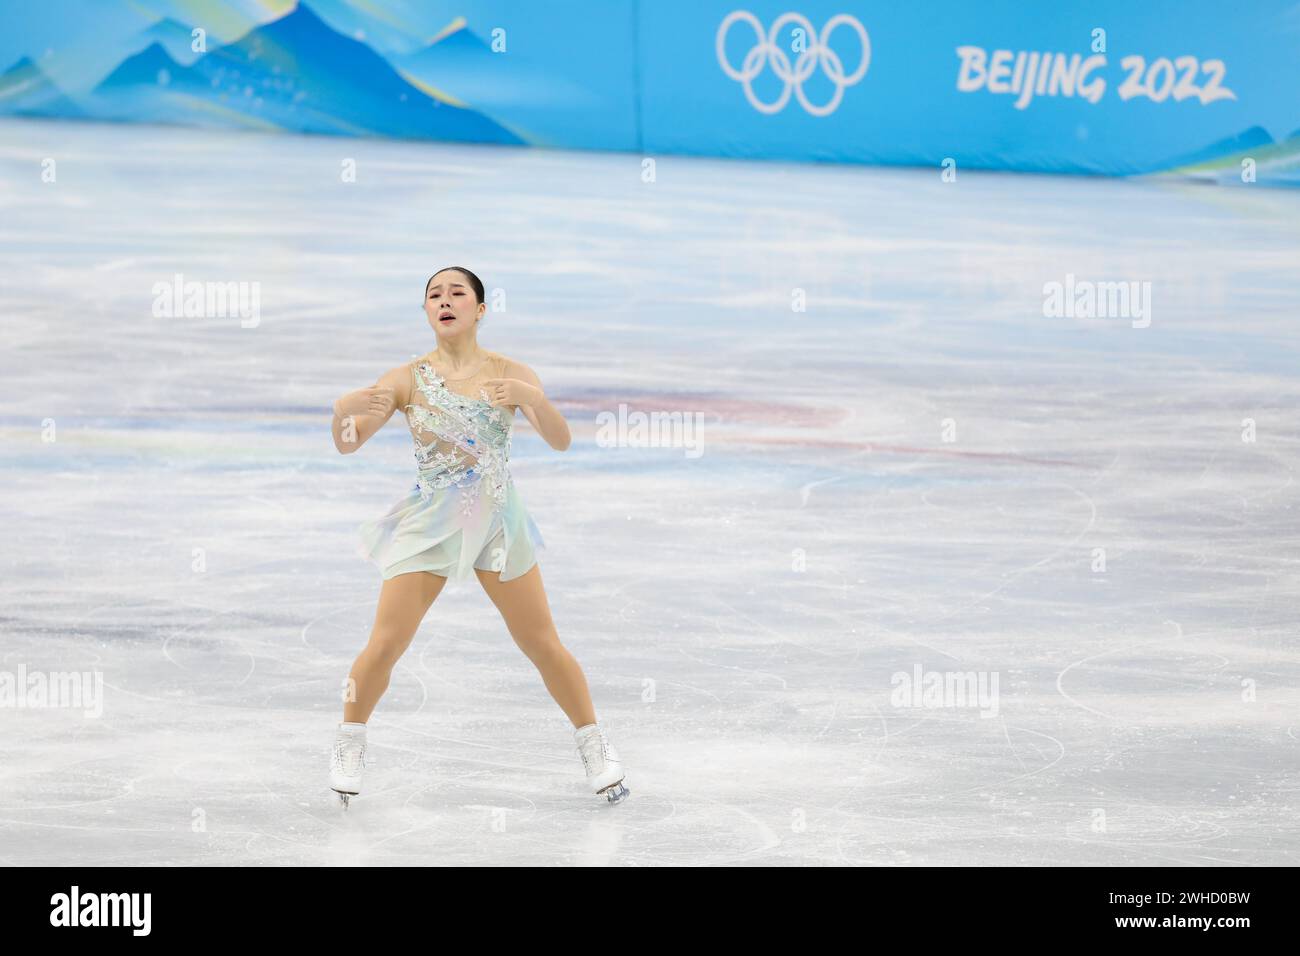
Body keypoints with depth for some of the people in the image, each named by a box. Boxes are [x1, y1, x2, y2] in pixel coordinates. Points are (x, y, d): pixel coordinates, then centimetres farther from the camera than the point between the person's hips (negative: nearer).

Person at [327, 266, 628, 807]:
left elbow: (560, 441, -10)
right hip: (428, 522, 0)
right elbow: (347, 445, -5)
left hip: (496, 520, 1)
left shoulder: (510, 374, -1)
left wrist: (531, 397, -30)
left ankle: (593, 745, 20)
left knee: (543, 645, 4)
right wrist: (344, 410, -28)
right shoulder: (408, 379, -2)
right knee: (386, 644, -6)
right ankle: (349, 743, 16)